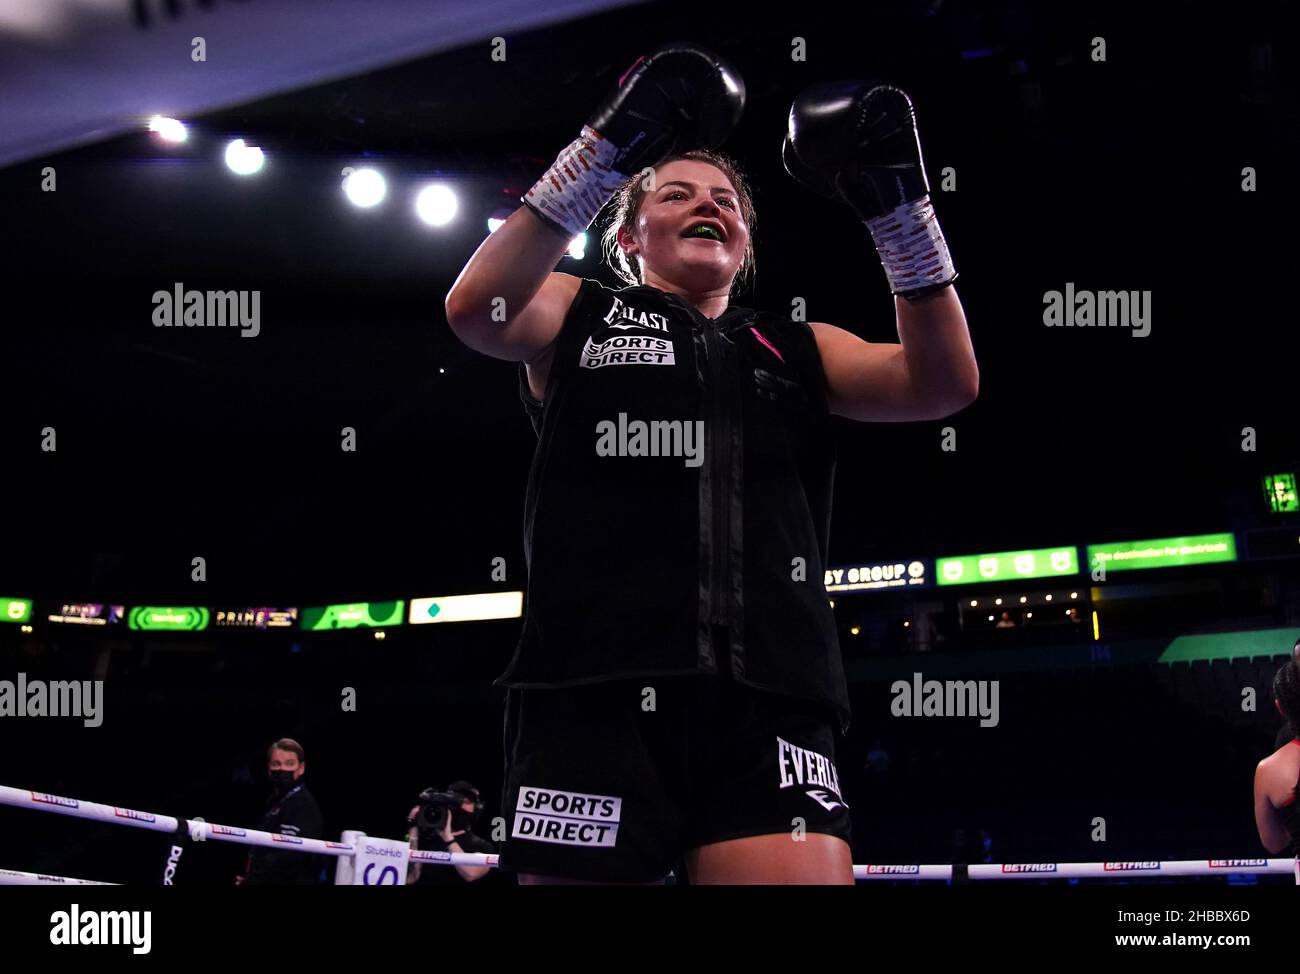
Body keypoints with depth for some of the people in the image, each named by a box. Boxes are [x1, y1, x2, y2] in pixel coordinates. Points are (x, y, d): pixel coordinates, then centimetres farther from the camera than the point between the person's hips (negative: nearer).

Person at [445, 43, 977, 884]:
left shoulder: (796, 351, 26)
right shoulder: (580, 314, 18)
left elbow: (944, 383, 10)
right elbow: (477, 312, -4)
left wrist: (900, 208, 1)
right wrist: (607, 151, -9)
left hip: (766, 699, 2)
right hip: (594, 689, -2)